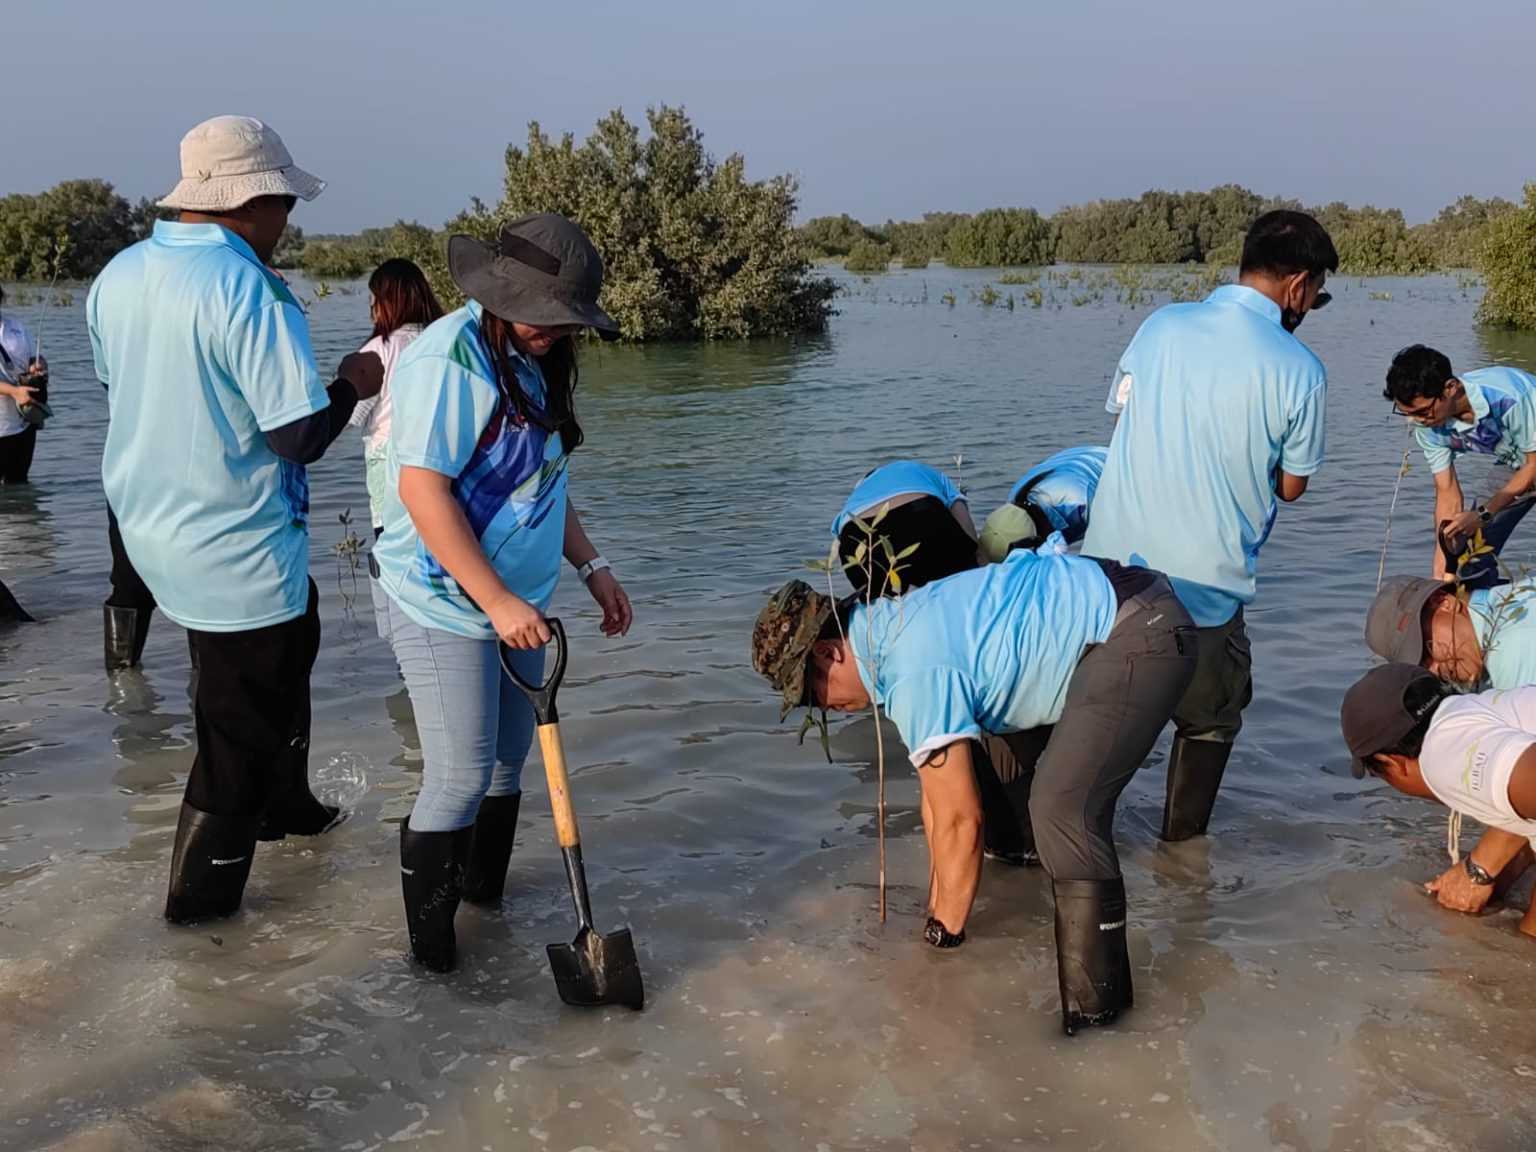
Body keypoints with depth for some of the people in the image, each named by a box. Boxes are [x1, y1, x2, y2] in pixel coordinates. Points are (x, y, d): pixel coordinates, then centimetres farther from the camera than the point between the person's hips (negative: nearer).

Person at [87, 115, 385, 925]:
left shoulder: (118, 275, 0)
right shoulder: (251, 289, -23)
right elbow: (300, 436, -23)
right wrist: (353, 382, -6)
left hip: (150, 527, 8)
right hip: (235, 552, -8)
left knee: (286, 646, 27)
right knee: (243, 721, 9)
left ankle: (283, 805, 41)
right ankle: (200, 891, 21)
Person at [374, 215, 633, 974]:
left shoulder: (532, 361, 9)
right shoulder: (450, 360, -20)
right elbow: (422, 489, -25)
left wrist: (589, 565, 15)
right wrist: (497, 602, -25)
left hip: (515, 600, 9)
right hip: (444, 604, -9)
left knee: (507, 761, 17)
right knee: (459, 777, -5)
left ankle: (485, 892, 35)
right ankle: (429, 943, 12)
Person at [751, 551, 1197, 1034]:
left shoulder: (914, 673, -21)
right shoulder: (899, 629, 8)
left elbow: (960, 820, -15)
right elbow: (940, 795, 16)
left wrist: (944, 931, -2)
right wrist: (940, 904, 19)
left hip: (1138, 633, -11)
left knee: (1063, 812, -17)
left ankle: (1094, 1007, -9)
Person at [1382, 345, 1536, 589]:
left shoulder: (1508, 397, -38)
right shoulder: (1429, 426, -19)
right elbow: (1448, 494, -12)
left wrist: (1483, 514, -27)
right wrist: (1441, 570, -18)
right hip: (1513, 467, 6)